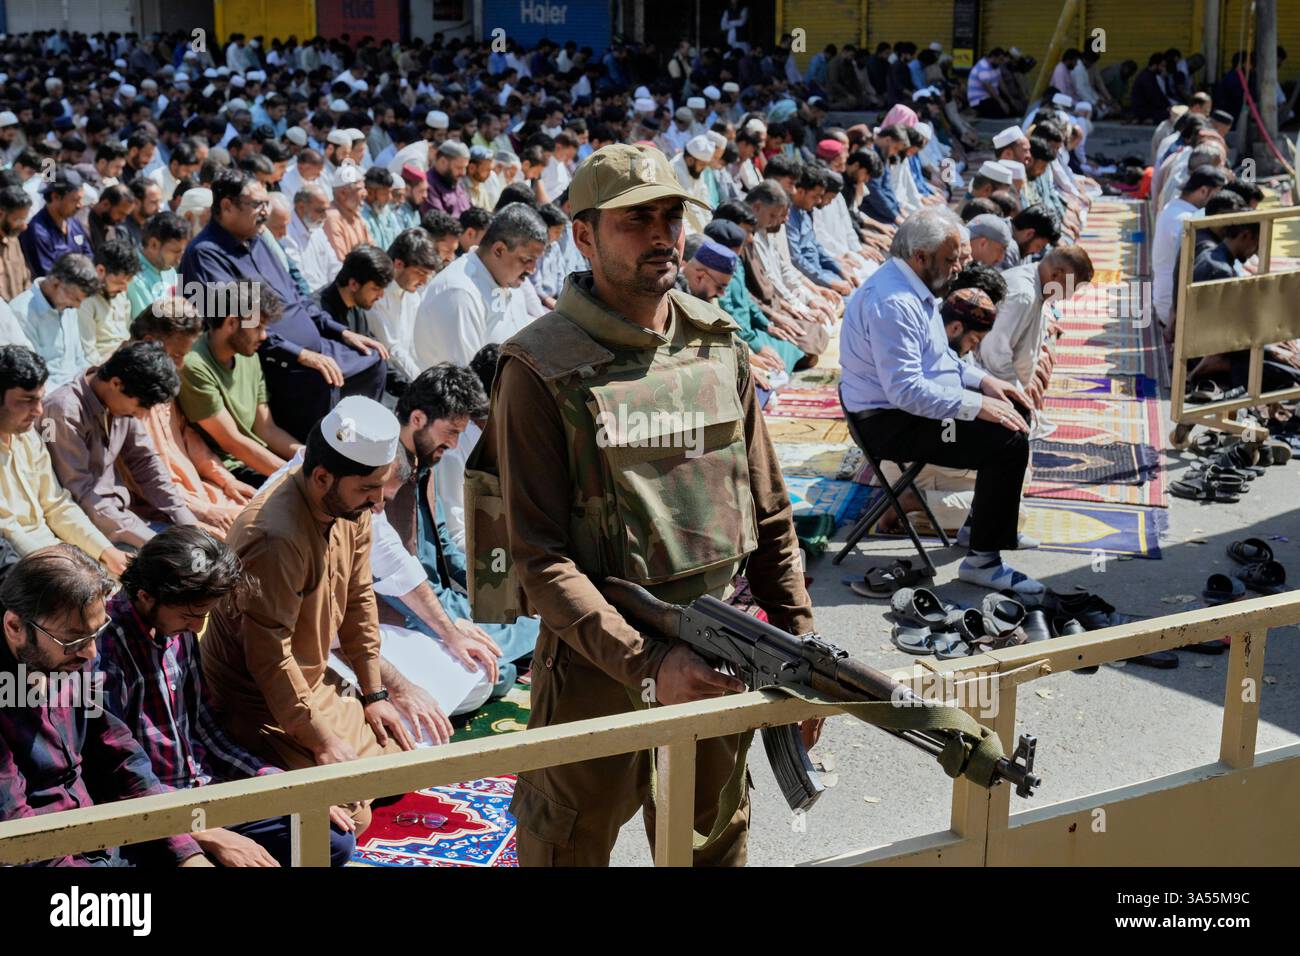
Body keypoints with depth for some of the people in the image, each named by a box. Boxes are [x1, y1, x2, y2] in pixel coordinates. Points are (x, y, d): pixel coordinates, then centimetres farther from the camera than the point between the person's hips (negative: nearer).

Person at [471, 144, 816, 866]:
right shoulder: (542, 368, -12)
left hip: (720, 662, 5)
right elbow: (539, 556, -16)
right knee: (572, 846, 12)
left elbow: (770, 516, 11)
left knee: (715, 846, 19)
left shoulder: (719, 345, 4)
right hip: (599, 669, -4)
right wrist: (648, 664, -24)